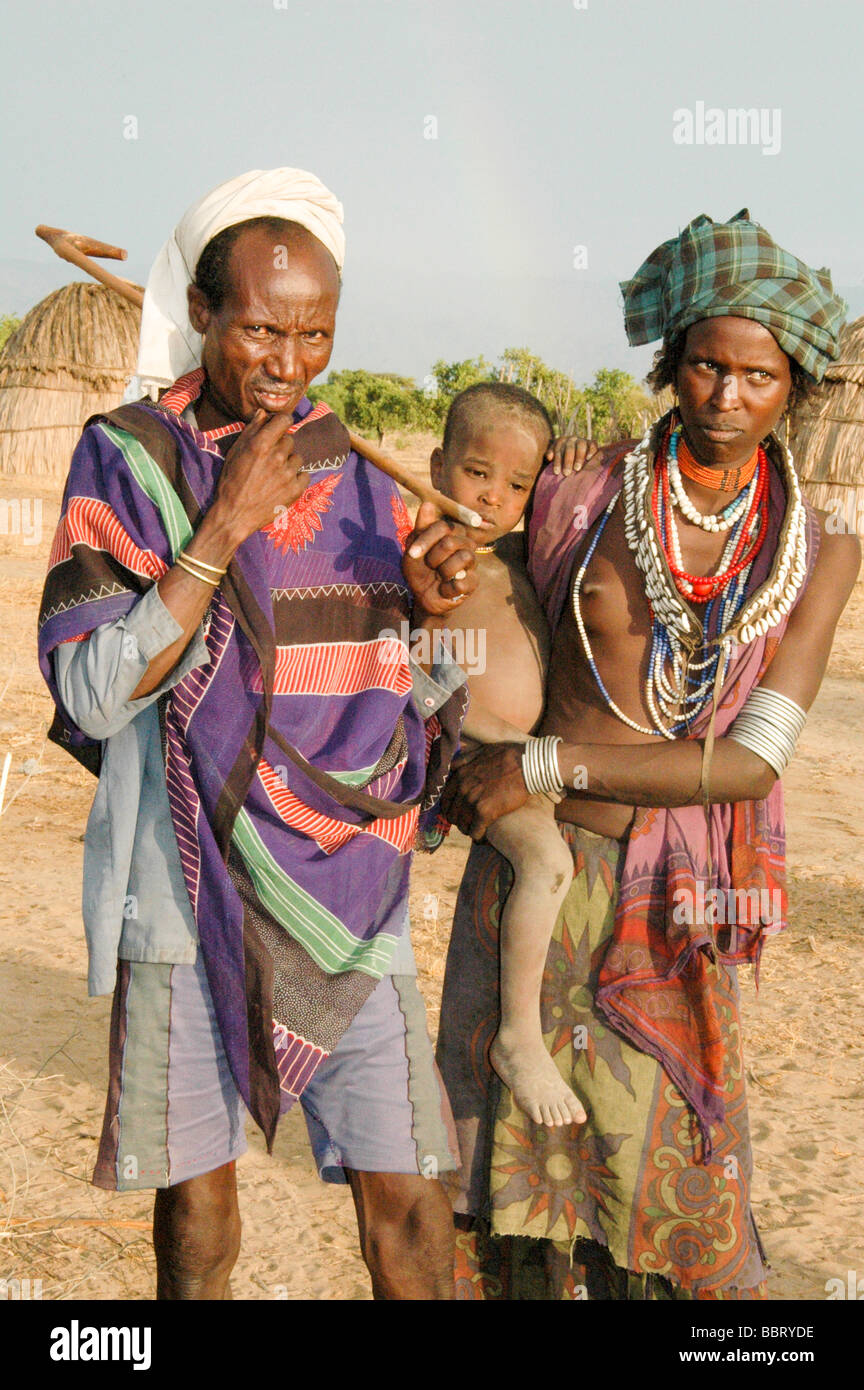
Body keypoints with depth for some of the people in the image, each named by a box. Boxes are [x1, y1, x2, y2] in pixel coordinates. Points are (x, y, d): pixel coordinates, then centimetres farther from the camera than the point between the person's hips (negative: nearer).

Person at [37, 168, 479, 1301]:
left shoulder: (361, 471, 7)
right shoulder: (127, 460, -3)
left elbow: (427, 700, 11)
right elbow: (92, 693, -13)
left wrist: (436, 609, -10)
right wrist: (224, 530, -17)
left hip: (349, 890, 2)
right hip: (190, 891, -2)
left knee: (407, 1201, 3)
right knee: (196, 1201, 8)